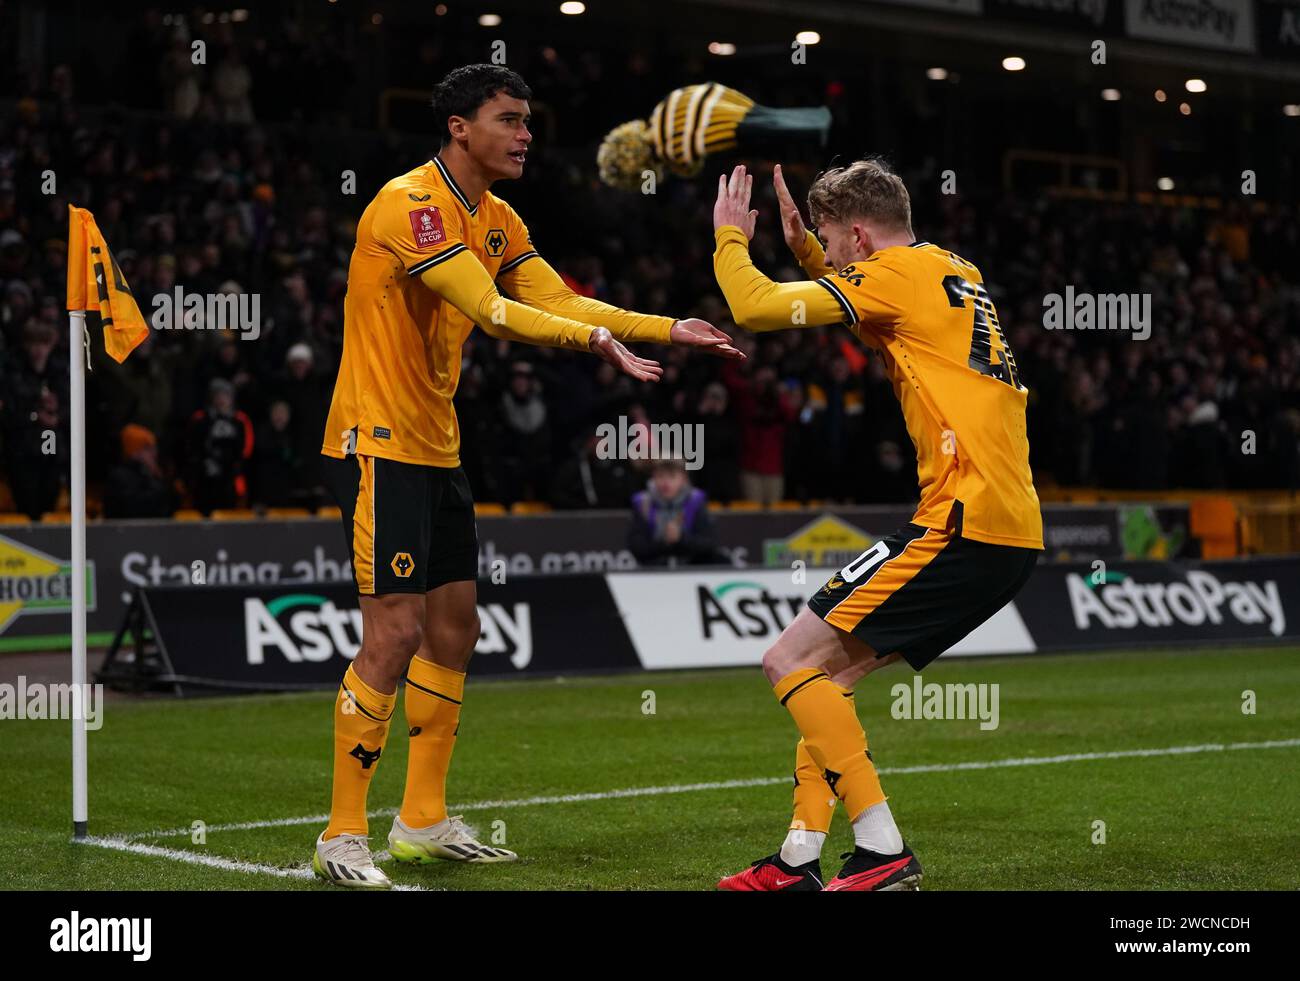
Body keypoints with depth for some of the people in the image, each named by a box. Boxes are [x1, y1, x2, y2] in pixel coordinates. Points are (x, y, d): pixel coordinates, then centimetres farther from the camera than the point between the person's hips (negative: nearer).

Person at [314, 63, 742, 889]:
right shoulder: (410, 205, -18)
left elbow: (557, 301, 6)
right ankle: (343, 839, -6)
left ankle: (425, 822, 22)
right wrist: (596, 339, -34)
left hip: (436, 448, 10)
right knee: (396, 632, -13)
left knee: (454, 628, 12)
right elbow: (491, 311, -28)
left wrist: (669, 330, -3)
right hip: (379, 442, -10)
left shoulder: (495, 219, 12)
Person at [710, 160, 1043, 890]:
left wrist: (731, 237, 10)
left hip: (963, 523, -10)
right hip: (1012, 534, 10)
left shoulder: (897, 272, -6)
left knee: (791, 662, -5)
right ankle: (801, 858, 14)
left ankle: (883, 852, -10)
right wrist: (801, 244, 29)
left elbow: (757, 308, -10)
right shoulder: (958, 276, 21)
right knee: (826, 671, 16)